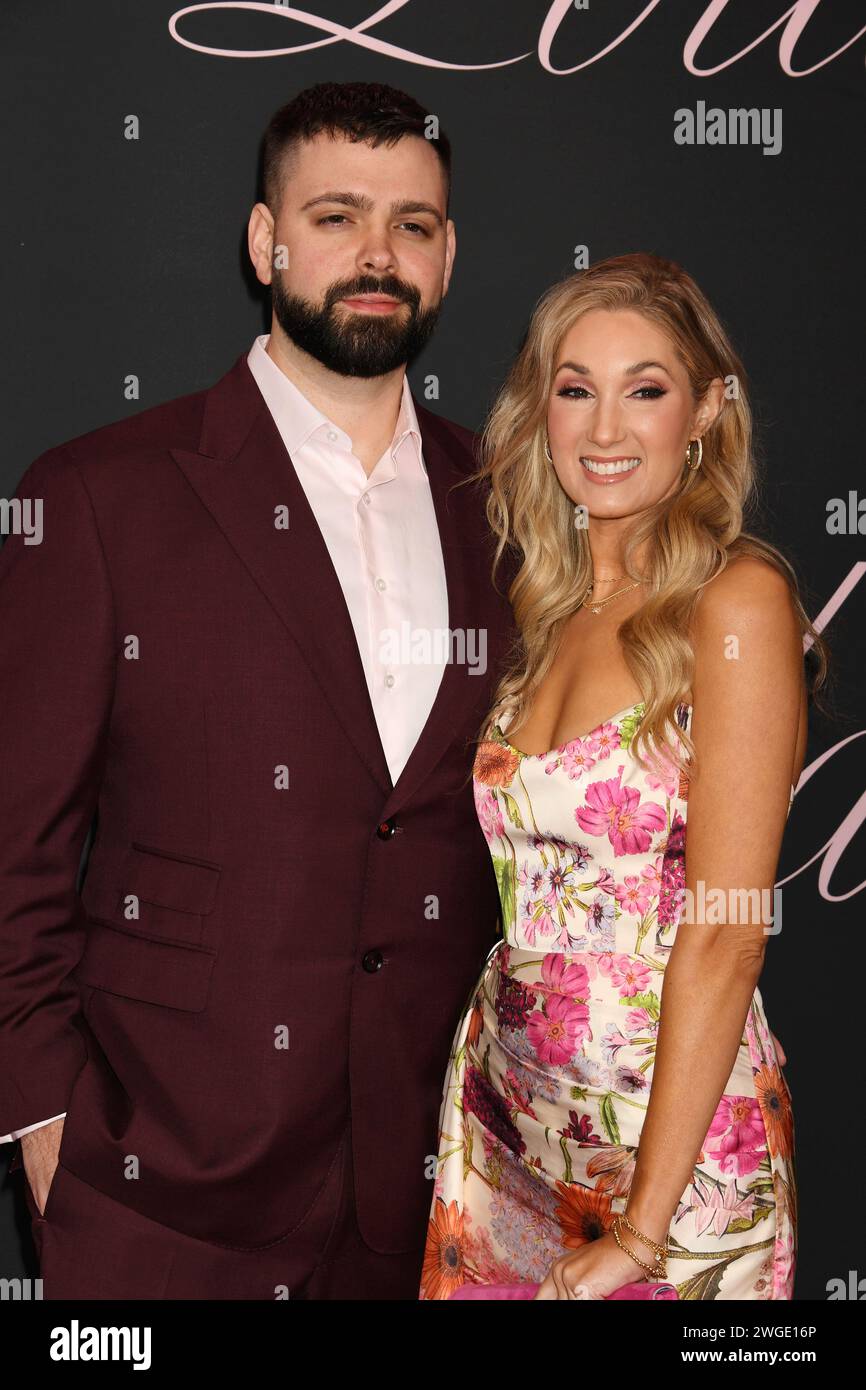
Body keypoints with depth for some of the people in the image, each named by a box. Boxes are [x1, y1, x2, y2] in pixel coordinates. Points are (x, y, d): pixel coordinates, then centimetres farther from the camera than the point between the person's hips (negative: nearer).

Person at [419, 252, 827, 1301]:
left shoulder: (737, 598, -15)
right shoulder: (548, 608, 6)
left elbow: (726, 934, -18)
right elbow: (526, 888, 9)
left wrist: (640, 1230, -18)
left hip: (675, 1129, -6)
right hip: (506, 1107, 6)